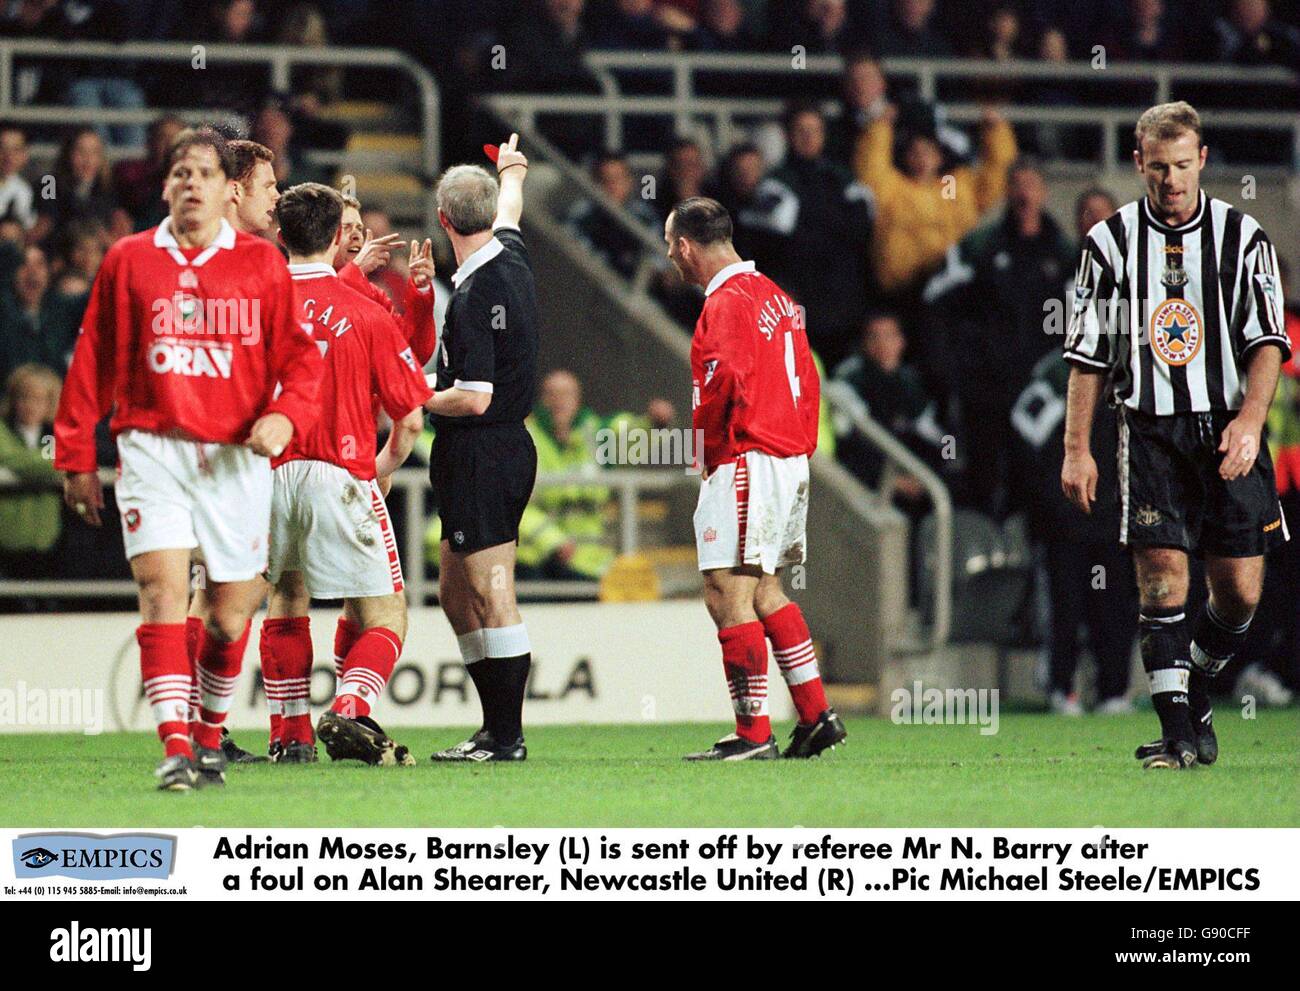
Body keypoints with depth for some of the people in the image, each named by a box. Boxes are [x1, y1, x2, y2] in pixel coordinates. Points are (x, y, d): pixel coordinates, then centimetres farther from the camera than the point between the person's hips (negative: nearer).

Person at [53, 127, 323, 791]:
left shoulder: (262, 264, 7)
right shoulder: (128, 261, 8)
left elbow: (299, 356, 7)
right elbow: (92, 363, 11)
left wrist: (285, 414, -13)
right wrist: (77, 458, 10)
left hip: (236, 456, 1)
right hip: (153, 449, -1)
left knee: (230, 616, 4)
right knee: (163, 593, -16)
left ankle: (210, 736, 26)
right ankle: (176, 749, -21)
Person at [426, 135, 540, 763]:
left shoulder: (474, 298, -20)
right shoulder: (513, 259, 6)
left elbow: (473, 398, -22)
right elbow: (509, 210, 31)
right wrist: (512, 175, 52)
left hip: (480, 457, -10)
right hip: (510, 447, 10)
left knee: (492, 598, -7)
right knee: (455, 593, 15)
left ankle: (507, 736, -6)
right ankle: (497, 728, 16)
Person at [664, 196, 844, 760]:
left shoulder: (726, 304, -13)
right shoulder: (772, 295, 16)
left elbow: (724, 382, -26)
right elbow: (806, 378, 19)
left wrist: (708, 453, -12)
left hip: (745, 461, -10)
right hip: (790, 458, 10)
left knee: (727, 594, -8)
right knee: (764, 592, 18)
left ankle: (753, 734, -9)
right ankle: (816, 716, 18)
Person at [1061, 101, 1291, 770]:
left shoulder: (1243, 238, 4)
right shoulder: (1109, 242, 5)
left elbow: (1268, 341, -1)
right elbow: (1087, 355, 9)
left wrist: (1249, 419, -17)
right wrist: (1076, 450, 4)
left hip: (1228, 432, 1)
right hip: (1149, 432, -1)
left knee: (1240, 590, -1)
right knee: (1162, 579, -11)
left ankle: (1197, 687, 25)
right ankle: (1178, 731, -6)